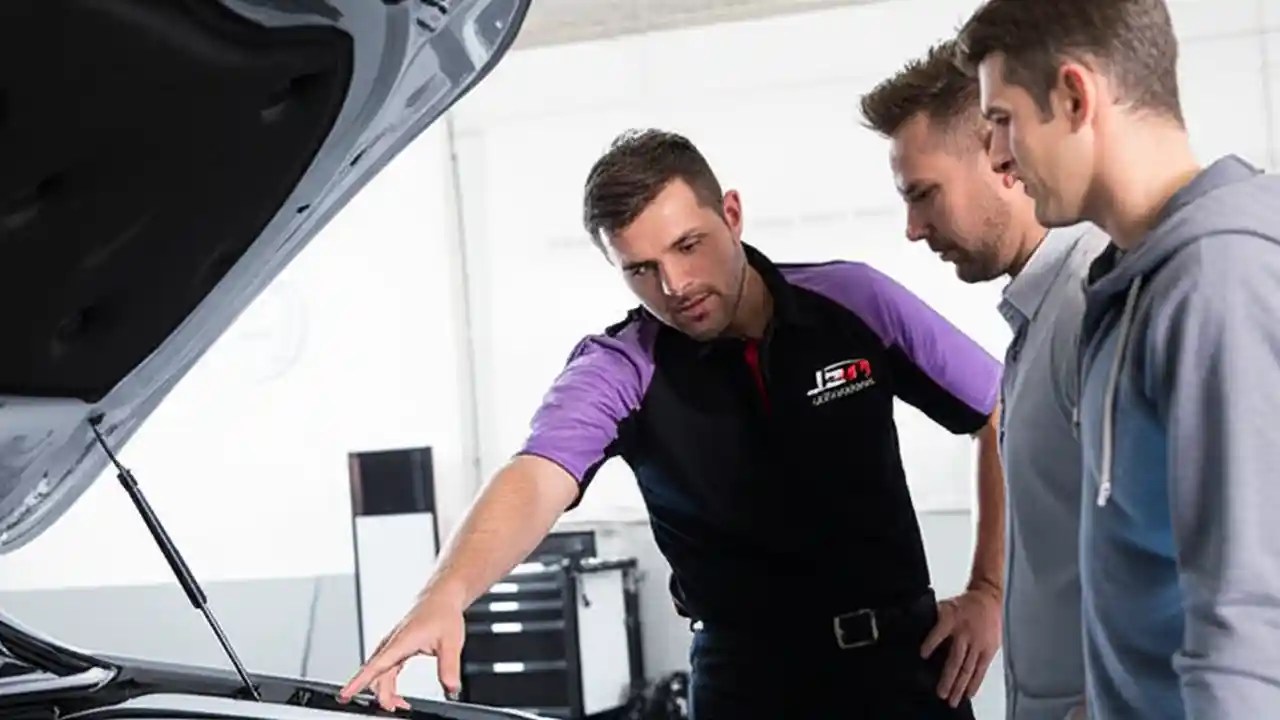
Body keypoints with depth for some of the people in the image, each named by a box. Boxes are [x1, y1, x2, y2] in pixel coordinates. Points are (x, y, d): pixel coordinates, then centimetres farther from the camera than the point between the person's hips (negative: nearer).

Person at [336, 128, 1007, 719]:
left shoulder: (856, 301, -4)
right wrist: (445, 595, -46)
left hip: (902, 653, 1)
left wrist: (989, 591, 0)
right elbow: (535, 479, -27)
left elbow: (1005, 414, 4)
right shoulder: (618, 369, -8)